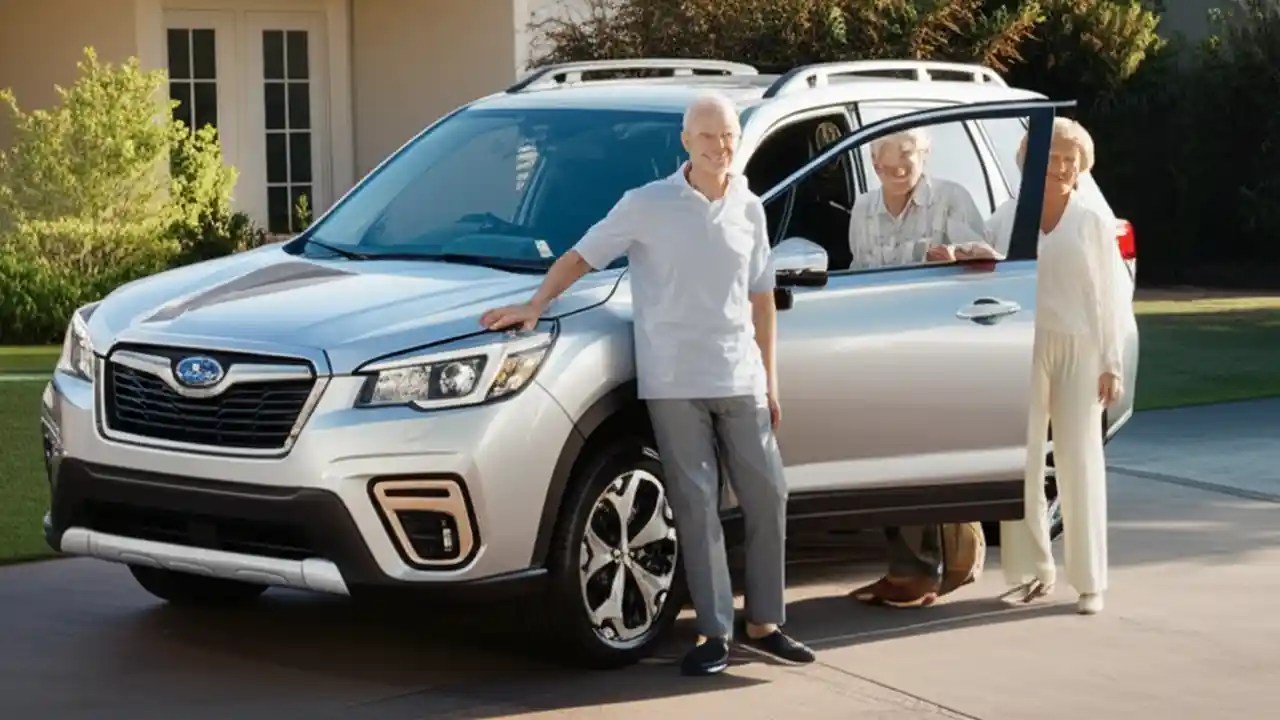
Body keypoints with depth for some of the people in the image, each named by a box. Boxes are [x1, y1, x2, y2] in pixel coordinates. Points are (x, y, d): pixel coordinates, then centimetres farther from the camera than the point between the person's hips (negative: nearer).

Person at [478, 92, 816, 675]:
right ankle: (715, 633, 5)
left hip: (740, 380, 4)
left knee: (767, 497, 5)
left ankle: (764, 623, 17)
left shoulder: (749, 210, 9)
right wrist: (535, 305, -12)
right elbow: (581, 257, 1)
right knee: (696, 508, -2)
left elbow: (760, 298, 15)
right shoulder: (647, 206, -3)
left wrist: (770, 380, 14)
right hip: (673, 382, -4)